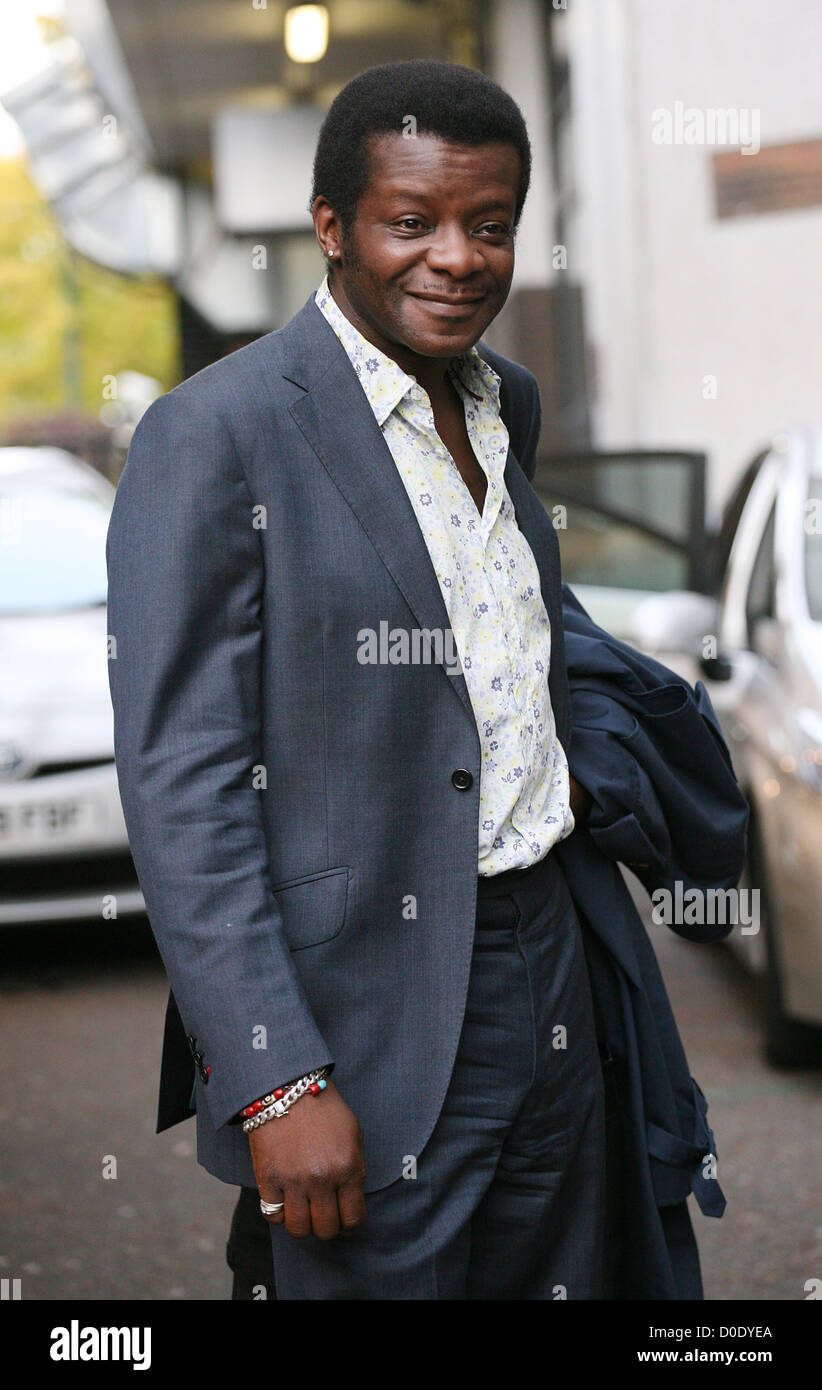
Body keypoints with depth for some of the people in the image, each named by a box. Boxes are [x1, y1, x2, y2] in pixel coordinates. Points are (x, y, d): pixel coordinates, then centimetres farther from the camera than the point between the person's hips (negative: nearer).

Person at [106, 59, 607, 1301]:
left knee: (560, 1279, 18)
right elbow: (179, 781, -17)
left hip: (543, 961, 8)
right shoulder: (215, 433, -14)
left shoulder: (508, 403, 10)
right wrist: (277, 1085, -21)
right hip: (367, 1019, -7)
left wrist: (564, 768, 12)